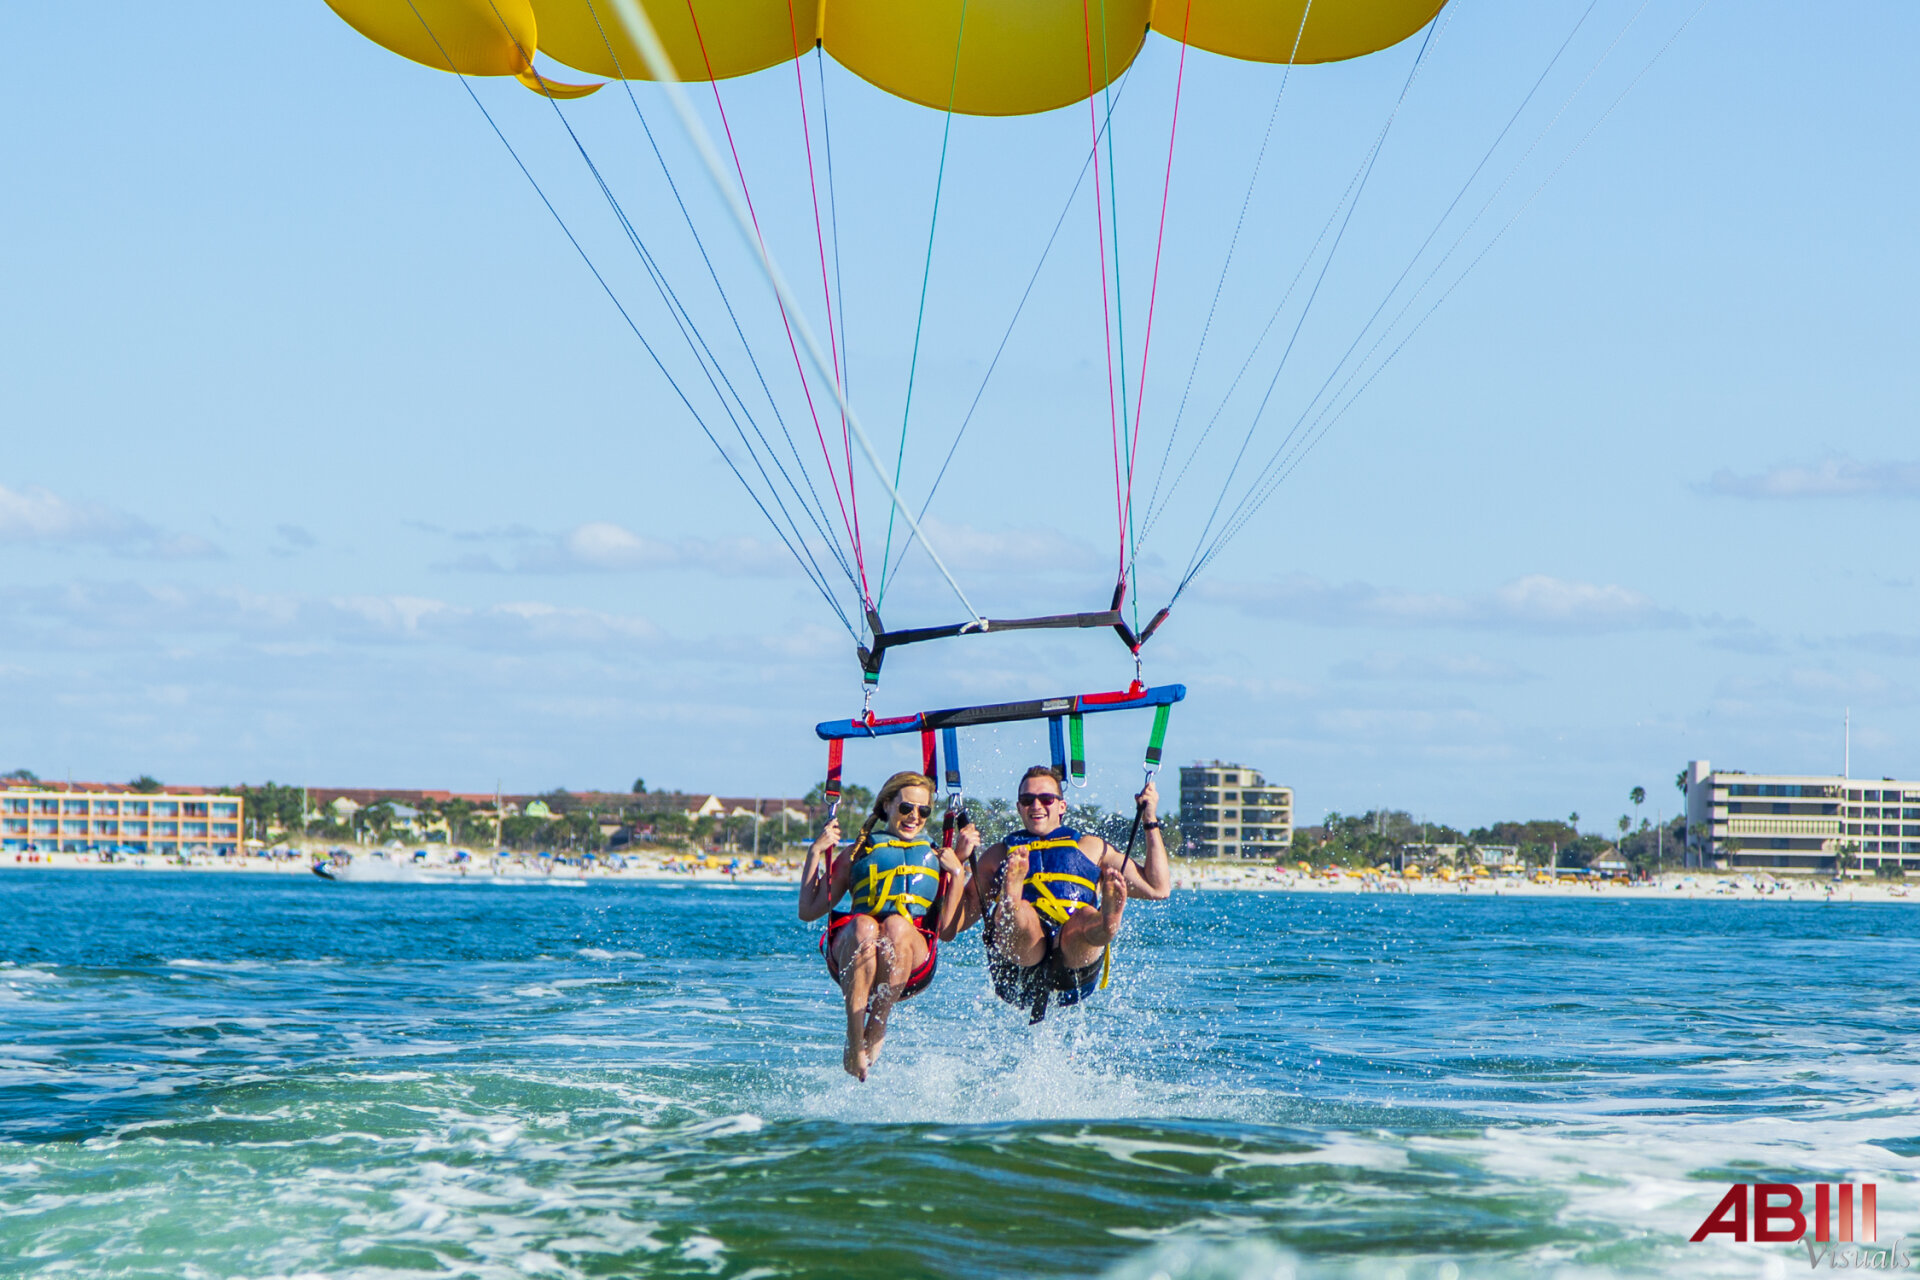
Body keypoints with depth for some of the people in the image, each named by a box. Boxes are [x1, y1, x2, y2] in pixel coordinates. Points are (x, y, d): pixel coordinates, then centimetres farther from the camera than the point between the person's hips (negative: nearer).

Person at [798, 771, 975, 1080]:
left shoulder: (937, 857, 23)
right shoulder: (861, 851, 23)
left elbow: (947, 930, 9)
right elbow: (809, 911, 15)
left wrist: (958, 872, 4)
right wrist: (816, 852, 11)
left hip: (914, 965, 0)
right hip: (851, 956, 0)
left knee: (896, 926, -35)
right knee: (864, 926, -37)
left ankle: (875, 1033, -27)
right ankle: (854, 1044, -39)